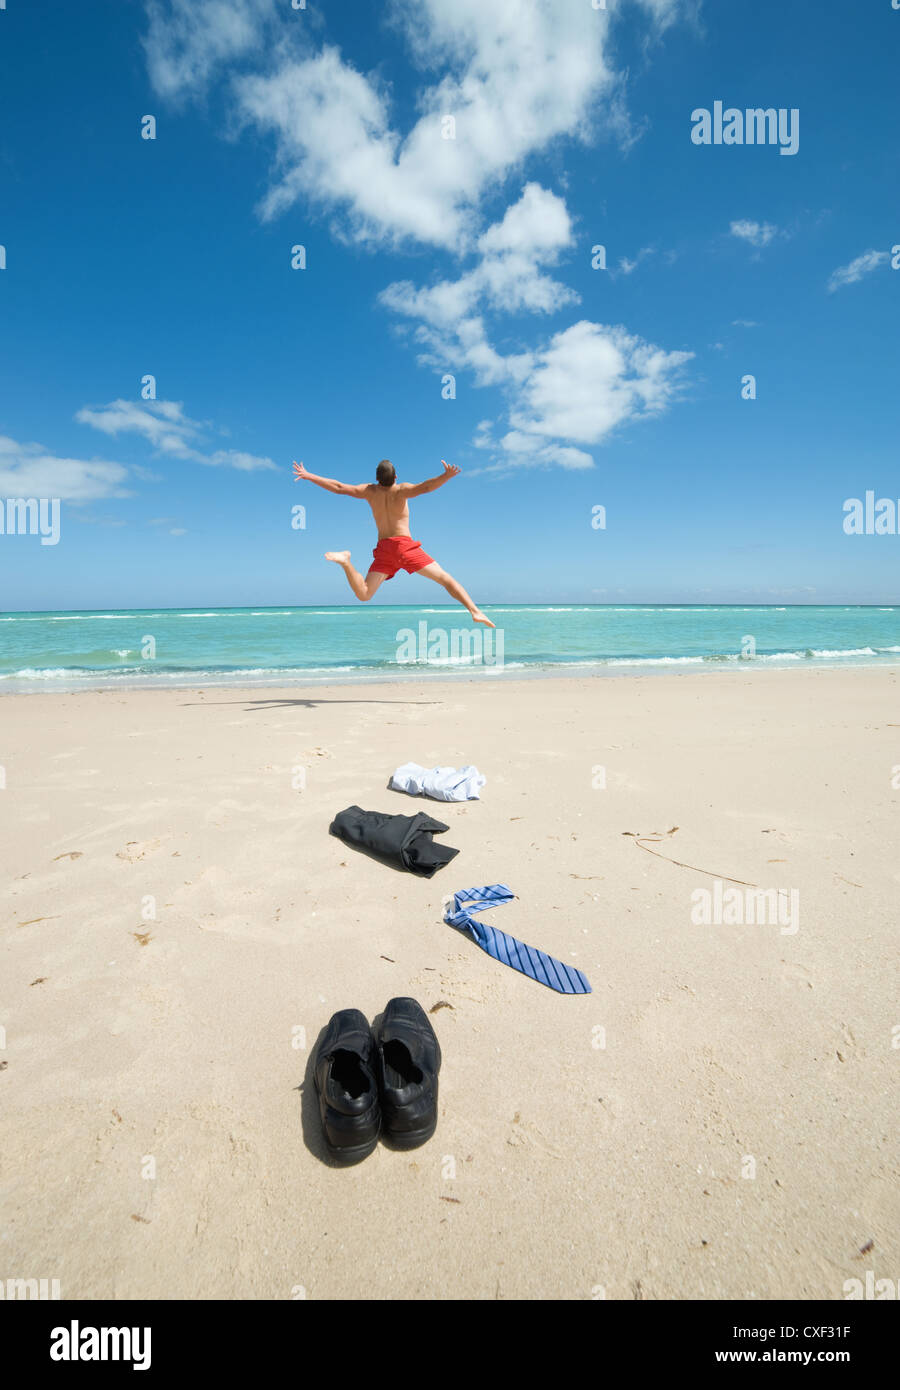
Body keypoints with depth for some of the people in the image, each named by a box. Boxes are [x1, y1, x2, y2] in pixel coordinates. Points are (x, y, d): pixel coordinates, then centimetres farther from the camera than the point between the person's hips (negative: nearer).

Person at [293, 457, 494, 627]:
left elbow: (338, 487, 12)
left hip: (383, 549, 4)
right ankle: (475, 612, -14)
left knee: (363, 595, 1)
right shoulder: (401, 490, -1)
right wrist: (446, 476, -31)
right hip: (405, 545, -3)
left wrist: (308, 476, 19)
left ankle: (345, 562, -18)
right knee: (444, 578, -4)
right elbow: (424, 487, -20)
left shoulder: (370, 491, 11)